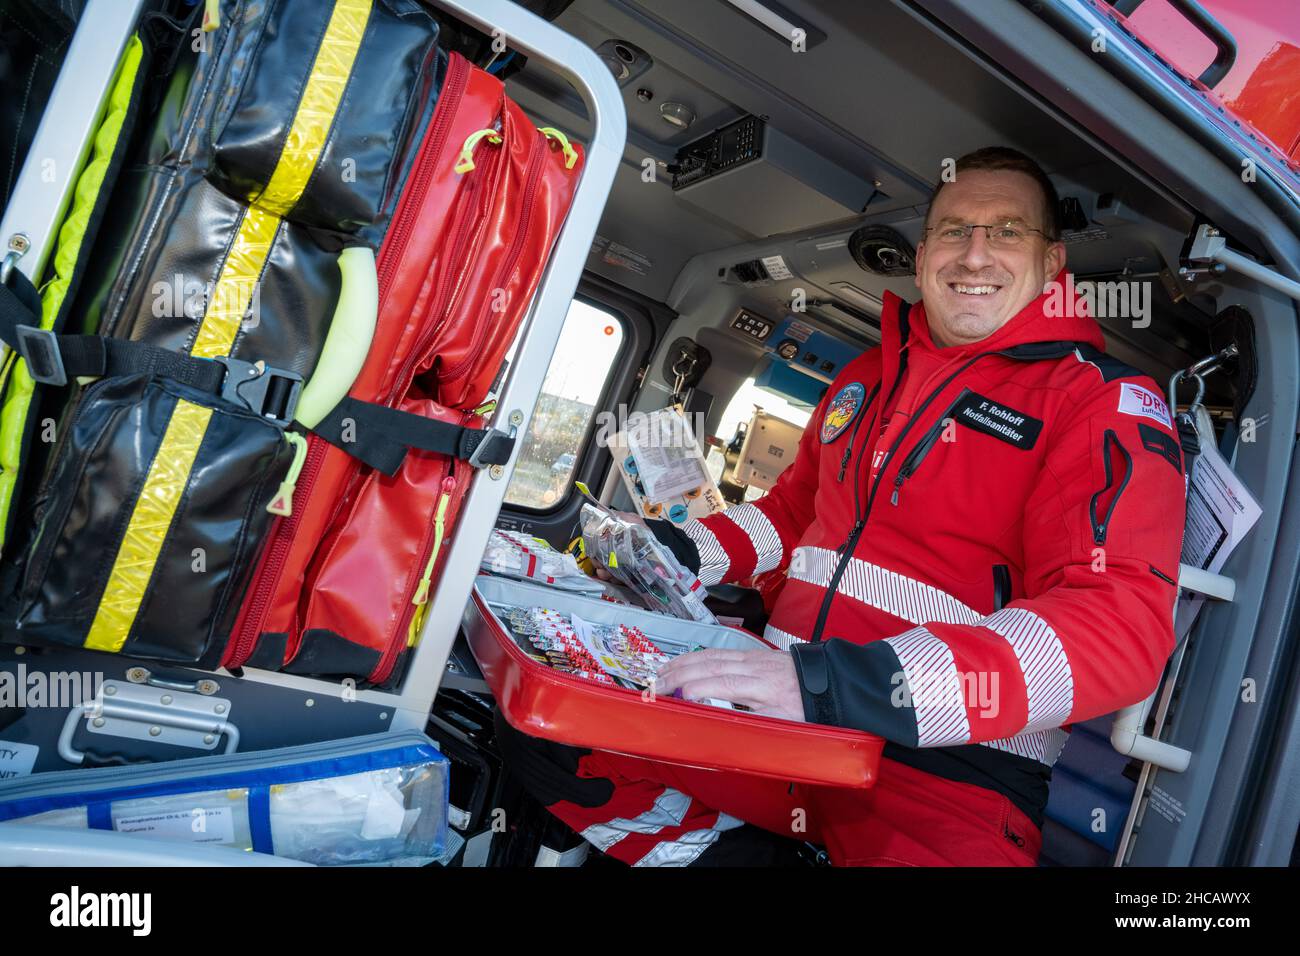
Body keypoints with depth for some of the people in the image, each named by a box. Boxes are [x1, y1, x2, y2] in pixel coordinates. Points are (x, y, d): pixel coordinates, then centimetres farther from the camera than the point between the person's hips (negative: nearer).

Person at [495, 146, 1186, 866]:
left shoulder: (1106, 404, -6)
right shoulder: (866, 378, 16)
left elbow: (1122, 623, -21)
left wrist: (846, 684, -33)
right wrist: (680, 551, 10)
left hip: (948, 777, -5)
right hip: (783, 721, 6)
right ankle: (735, 853, 6)